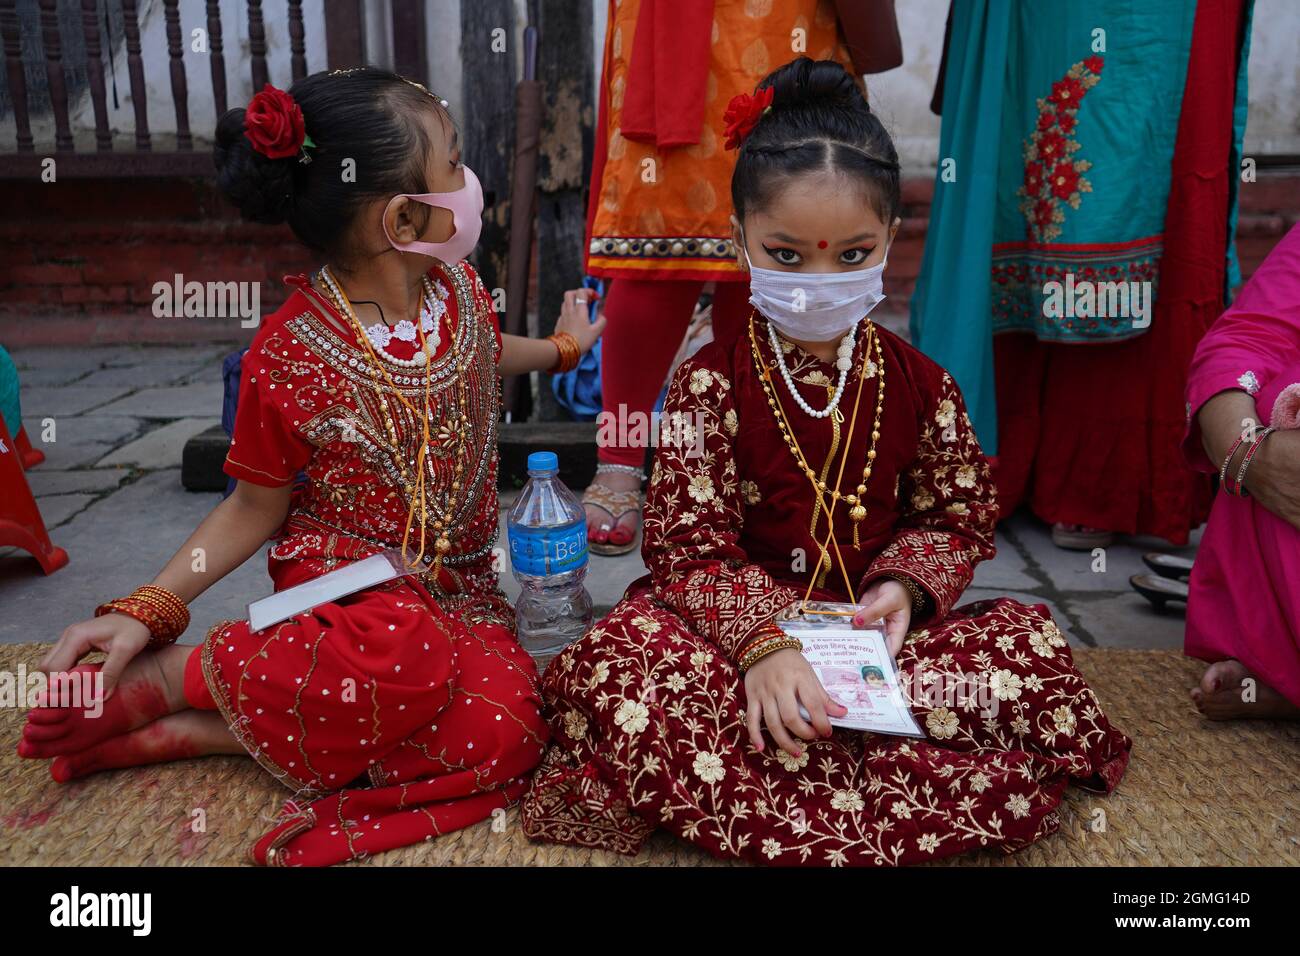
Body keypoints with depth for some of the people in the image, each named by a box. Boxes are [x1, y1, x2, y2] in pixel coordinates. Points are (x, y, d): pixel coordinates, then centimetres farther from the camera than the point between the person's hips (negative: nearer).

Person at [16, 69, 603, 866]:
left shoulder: (460, 285, 1)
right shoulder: (289, 358, -15)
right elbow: (256, 509, -3)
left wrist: (564, 345, 40)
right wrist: (149, 607, -13)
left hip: (458, 583, 6)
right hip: (341, 579, -5)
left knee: (504, 733, -25)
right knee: (405, 660, -41)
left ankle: (198, 729, -13)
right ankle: (153, 681, -12)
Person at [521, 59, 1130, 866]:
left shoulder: (920, 384, 3)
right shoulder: (710, 383, -7)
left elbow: (959, 517, 9)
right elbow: (691, 545, -13)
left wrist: (904, 586, -13)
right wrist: (762, 642, -29)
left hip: (873, 627, 3)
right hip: (744, 624, -2)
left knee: (1032, 644, -21)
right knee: (617, 661, -31)